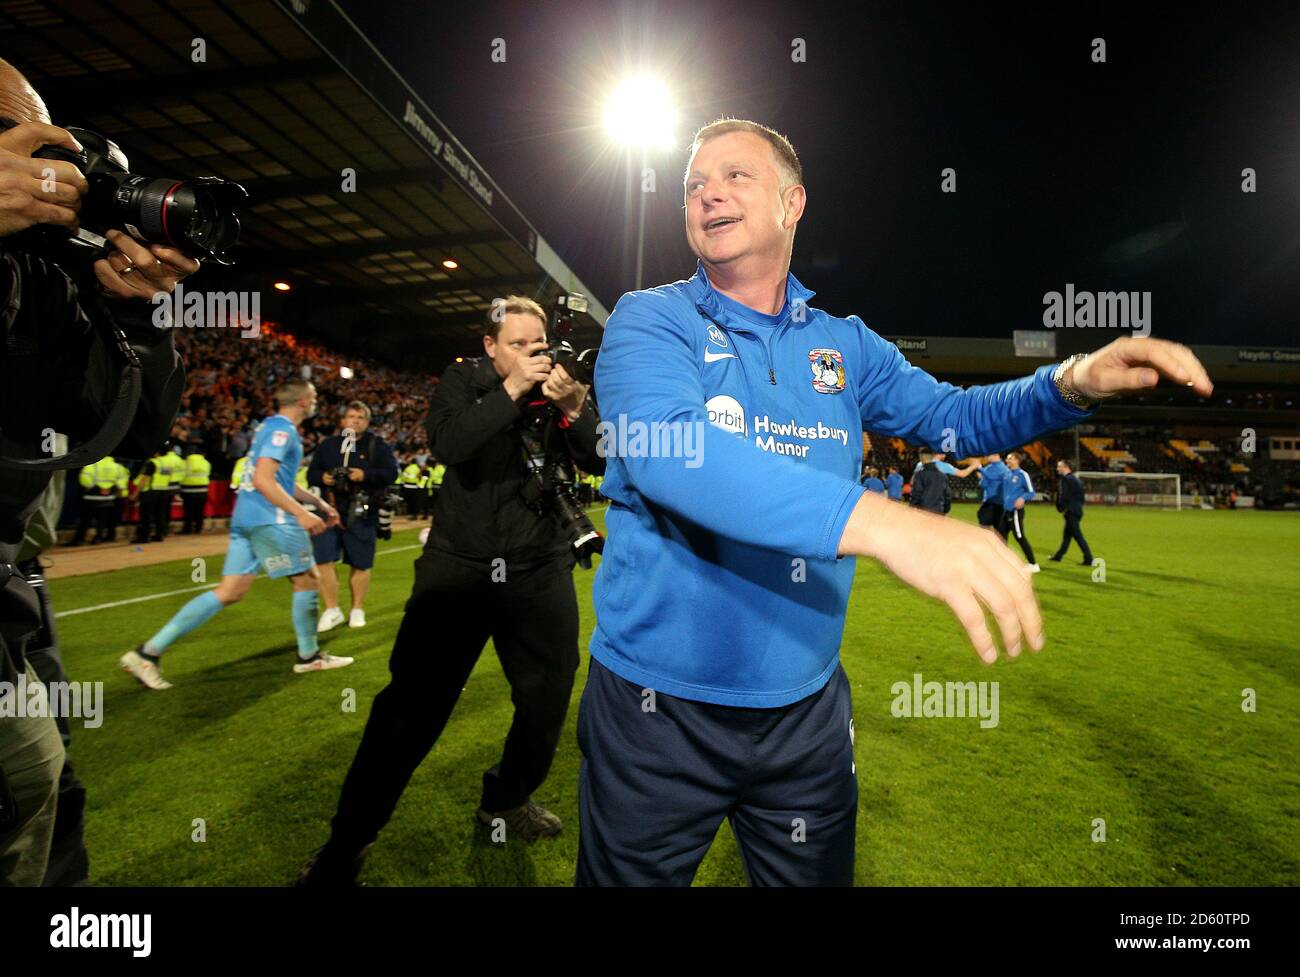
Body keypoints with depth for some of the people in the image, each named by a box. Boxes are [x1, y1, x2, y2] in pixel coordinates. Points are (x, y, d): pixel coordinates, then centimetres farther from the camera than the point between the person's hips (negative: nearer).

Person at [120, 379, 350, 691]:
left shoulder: (272, 426, 21)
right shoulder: (282, 429, -11)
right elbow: (263, 480, -21)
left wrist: (319, 503, 27)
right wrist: (301, 513, -22)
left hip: (245, 518, 9)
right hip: (270, 519, -9)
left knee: (229, 592, 6)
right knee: (308, 580, 4)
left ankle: (149, 651, 5)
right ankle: (309, 656, 16)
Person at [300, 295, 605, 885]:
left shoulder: (563, 388, 4)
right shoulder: (464, 380, 0)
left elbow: (603, 461, -4)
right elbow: (447, 443, -18)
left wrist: (575, 411, -20)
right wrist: (512, 391, -23)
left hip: (540, 573, 3)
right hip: (458, 567, -2)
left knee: (547, 701, 10)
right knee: (412, 707, -1)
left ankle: (507, 799, 37)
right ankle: (346, 845, 18)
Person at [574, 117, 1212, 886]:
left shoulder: (844, 345, 5)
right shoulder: (649, 321, -9)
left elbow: (955, 416, 15)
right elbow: (665, 449, -29)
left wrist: (1072, 384, -6)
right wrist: (876, 520, -40)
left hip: (807, 707, 4)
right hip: (657, 706, -3)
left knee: (816, 874, 24)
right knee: (633, 872, 17)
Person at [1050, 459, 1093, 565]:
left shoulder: (1066, 479, -15)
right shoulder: (1075, 479, 15)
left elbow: (1064, 496, -20)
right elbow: (1081, 496, 17)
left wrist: (1061, 509, -9)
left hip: (1070, 512, -10)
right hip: (1077, 510, 10)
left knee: (1078, 536, -5)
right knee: (1067, 535, 16)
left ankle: (1089, 559, -4)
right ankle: (1058, 556, 27)